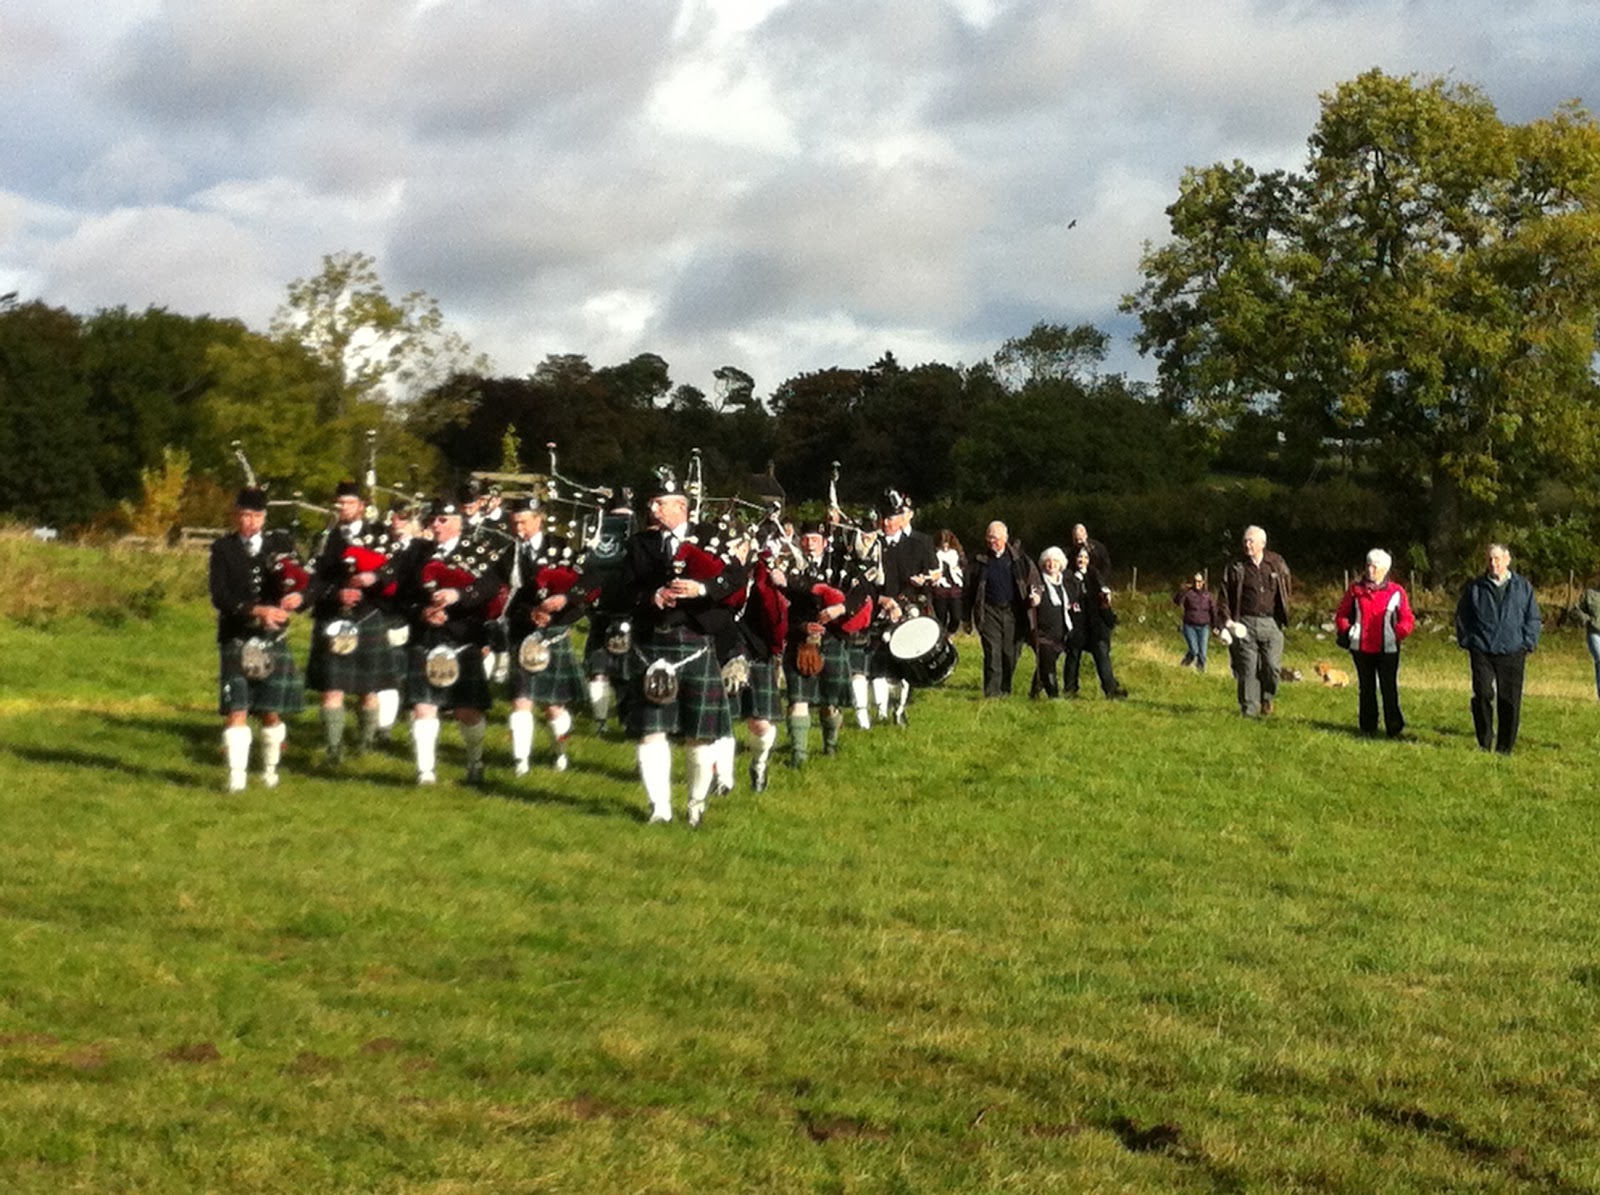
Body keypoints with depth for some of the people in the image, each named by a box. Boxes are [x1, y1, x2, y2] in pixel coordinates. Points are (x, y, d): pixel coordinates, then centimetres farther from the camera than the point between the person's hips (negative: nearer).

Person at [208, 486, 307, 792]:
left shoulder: (282, 543, 8)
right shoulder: (222, 549, 2)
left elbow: (303, 584, 4)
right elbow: (219, 596, -10)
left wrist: (297, 597, -20)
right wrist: (257, 610, -23)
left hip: (273, 640, 2)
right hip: (236, 640, -2)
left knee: (271, 712, 7)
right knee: (236, 711, -7)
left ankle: (270, 769, 25)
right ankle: (236, 775, -6)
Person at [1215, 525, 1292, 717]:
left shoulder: (1276, 563, 7)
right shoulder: (1236, 568, 3)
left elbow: (1285, 590, 21)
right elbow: (1224, 595, 3)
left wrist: (1283, 614, 15)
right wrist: (1226, 620, -8)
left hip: (1271, 624, 1)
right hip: (1245, 624, -1)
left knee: (1272, 666, -8)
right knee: (1247, 669, -2)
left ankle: (1266, 698, 19)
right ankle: (1249, 709, 5)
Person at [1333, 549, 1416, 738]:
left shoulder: (1396, 592, 1)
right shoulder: (1355, 590, 6)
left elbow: (1407, 620, 2)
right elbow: (1341, 615, 11)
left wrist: (1397, 633, -14)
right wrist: (1346, 630, -6)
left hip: (1387, 649, -2)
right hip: (1361, 649, 2)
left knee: (1389, 689, -2)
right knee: (1366, 689, 10)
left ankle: (1393, 728, 6)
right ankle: (1368, 727, 18)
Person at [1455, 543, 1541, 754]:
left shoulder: (1523, 587, 7)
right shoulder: (1475, 588, 7)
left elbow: (1533, 618, 12)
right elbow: (1462, 616, 14)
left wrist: (1527, 643, 2)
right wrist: (1466, 640, 5)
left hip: (1512, 653, 0)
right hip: (1482, 652, 0)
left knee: (1510, 702, 0)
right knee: (1482, 695, -11)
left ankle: (1504, 748, 10)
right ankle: (1484, 743, 1)